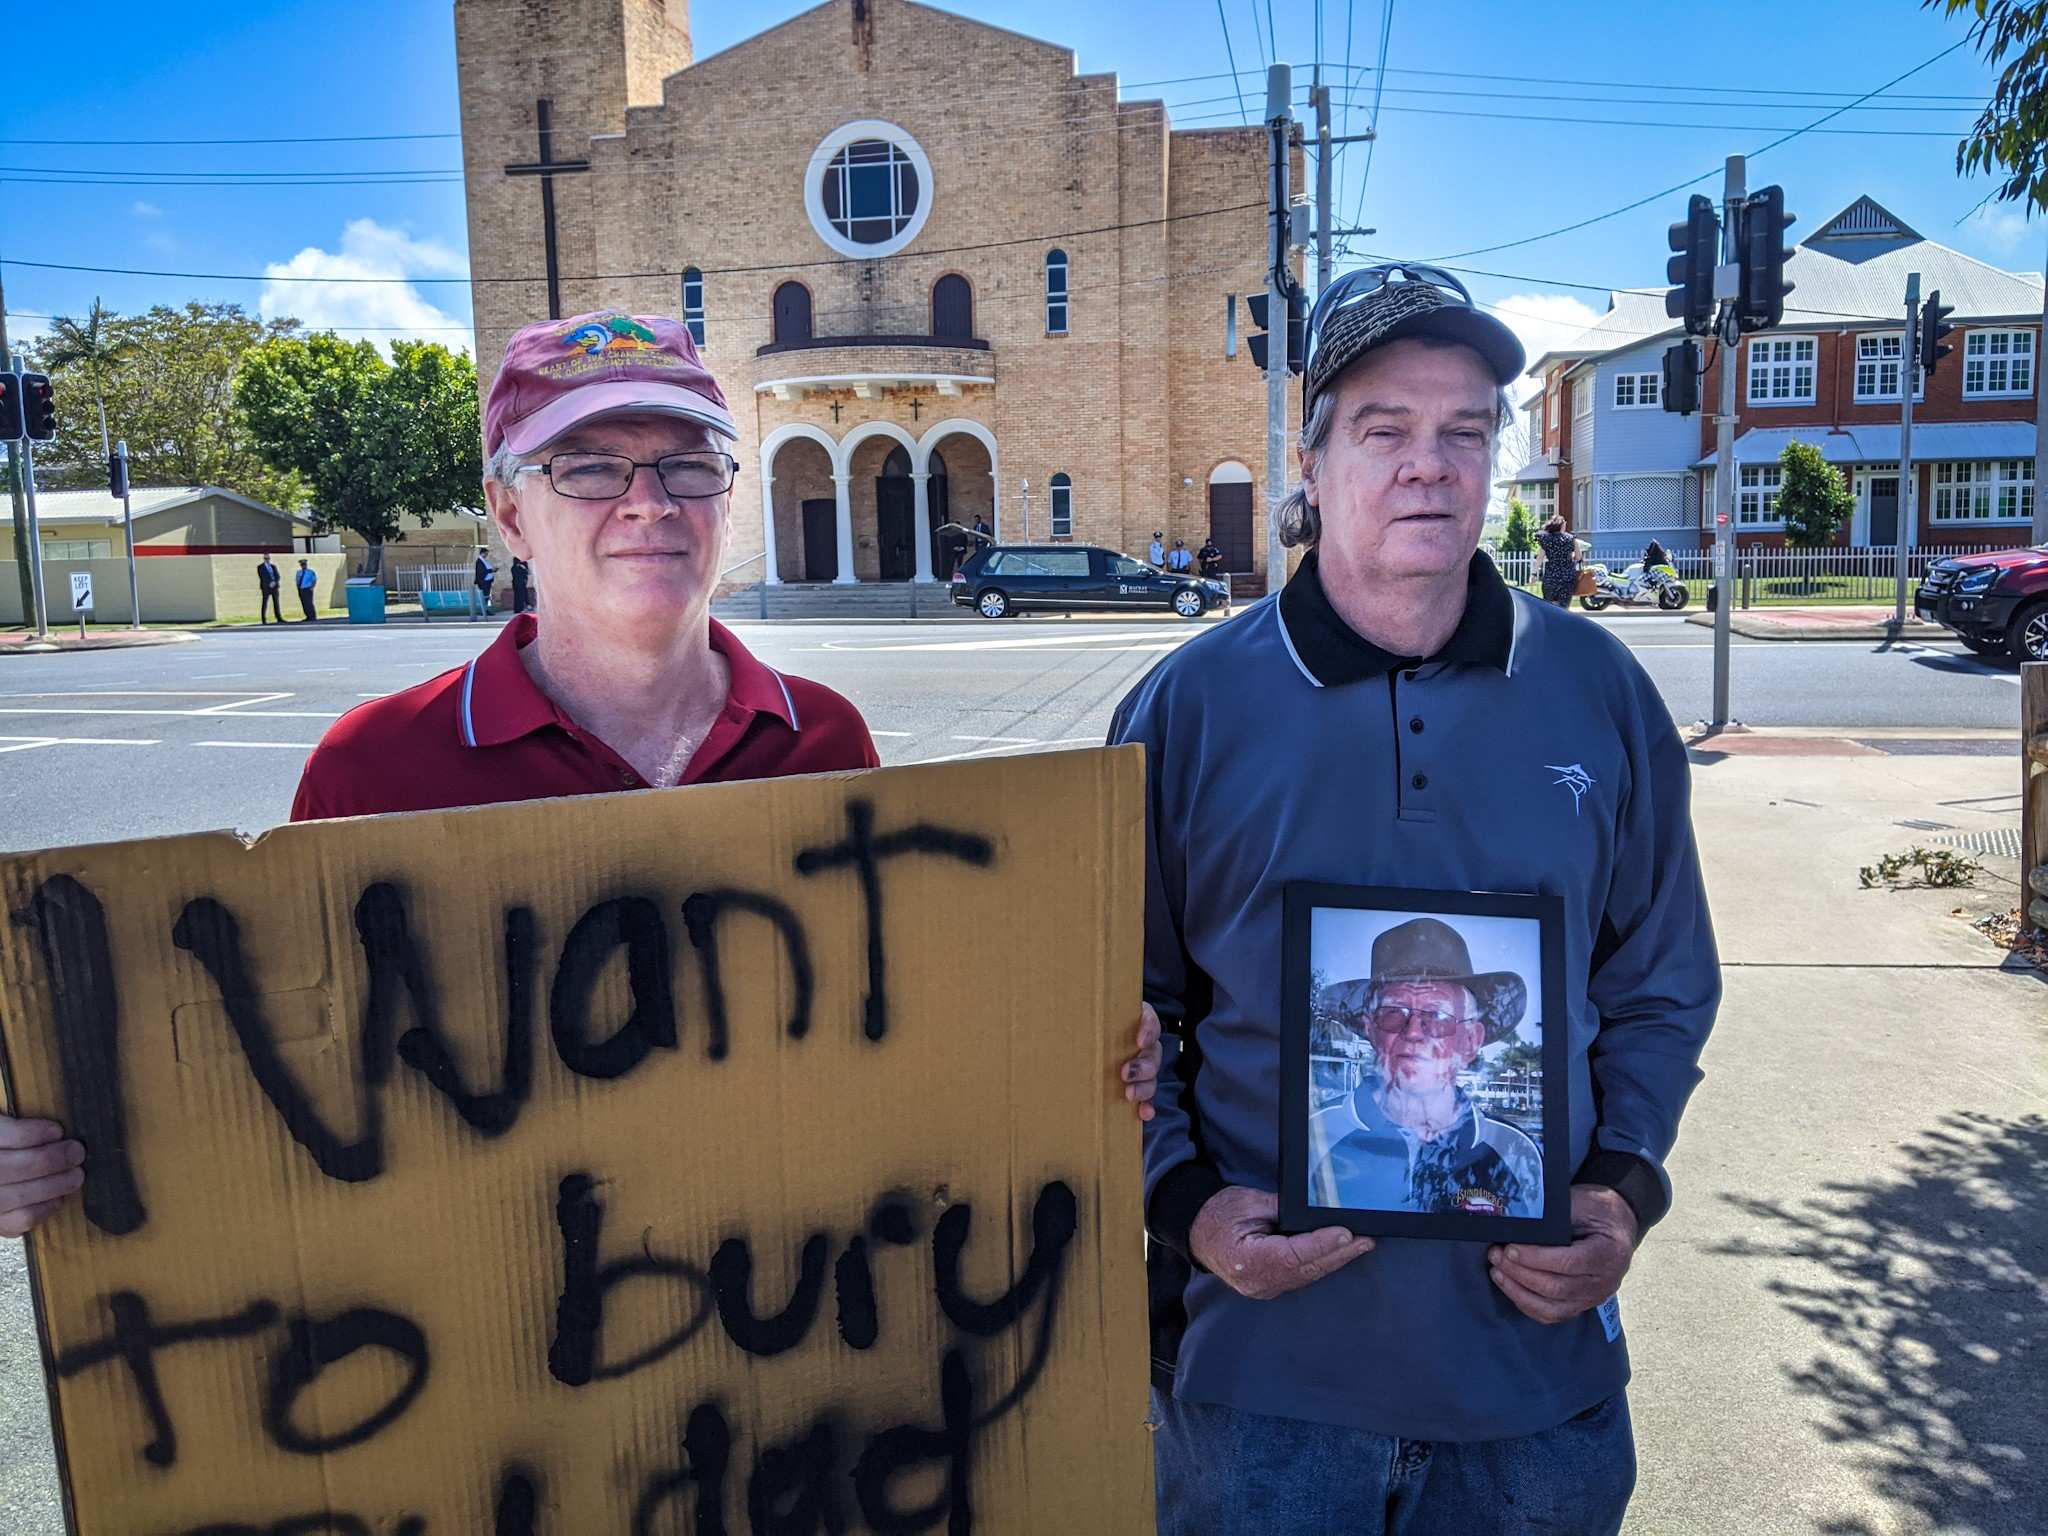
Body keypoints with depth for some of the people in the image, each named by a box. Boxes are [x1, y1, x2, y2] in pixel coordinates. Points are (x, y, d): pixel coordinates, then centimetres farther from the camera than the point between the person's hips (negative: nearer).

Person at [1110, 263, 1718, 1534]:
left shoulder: (1600, 694, 0)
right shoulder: (1191, 708, -6)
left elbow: (1660, 987, 9)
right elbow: (1125, 1008, 0)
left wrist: (1623, 1188, -4)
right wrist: (1184, 1204, -12)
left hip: (1536, 1349, 2)